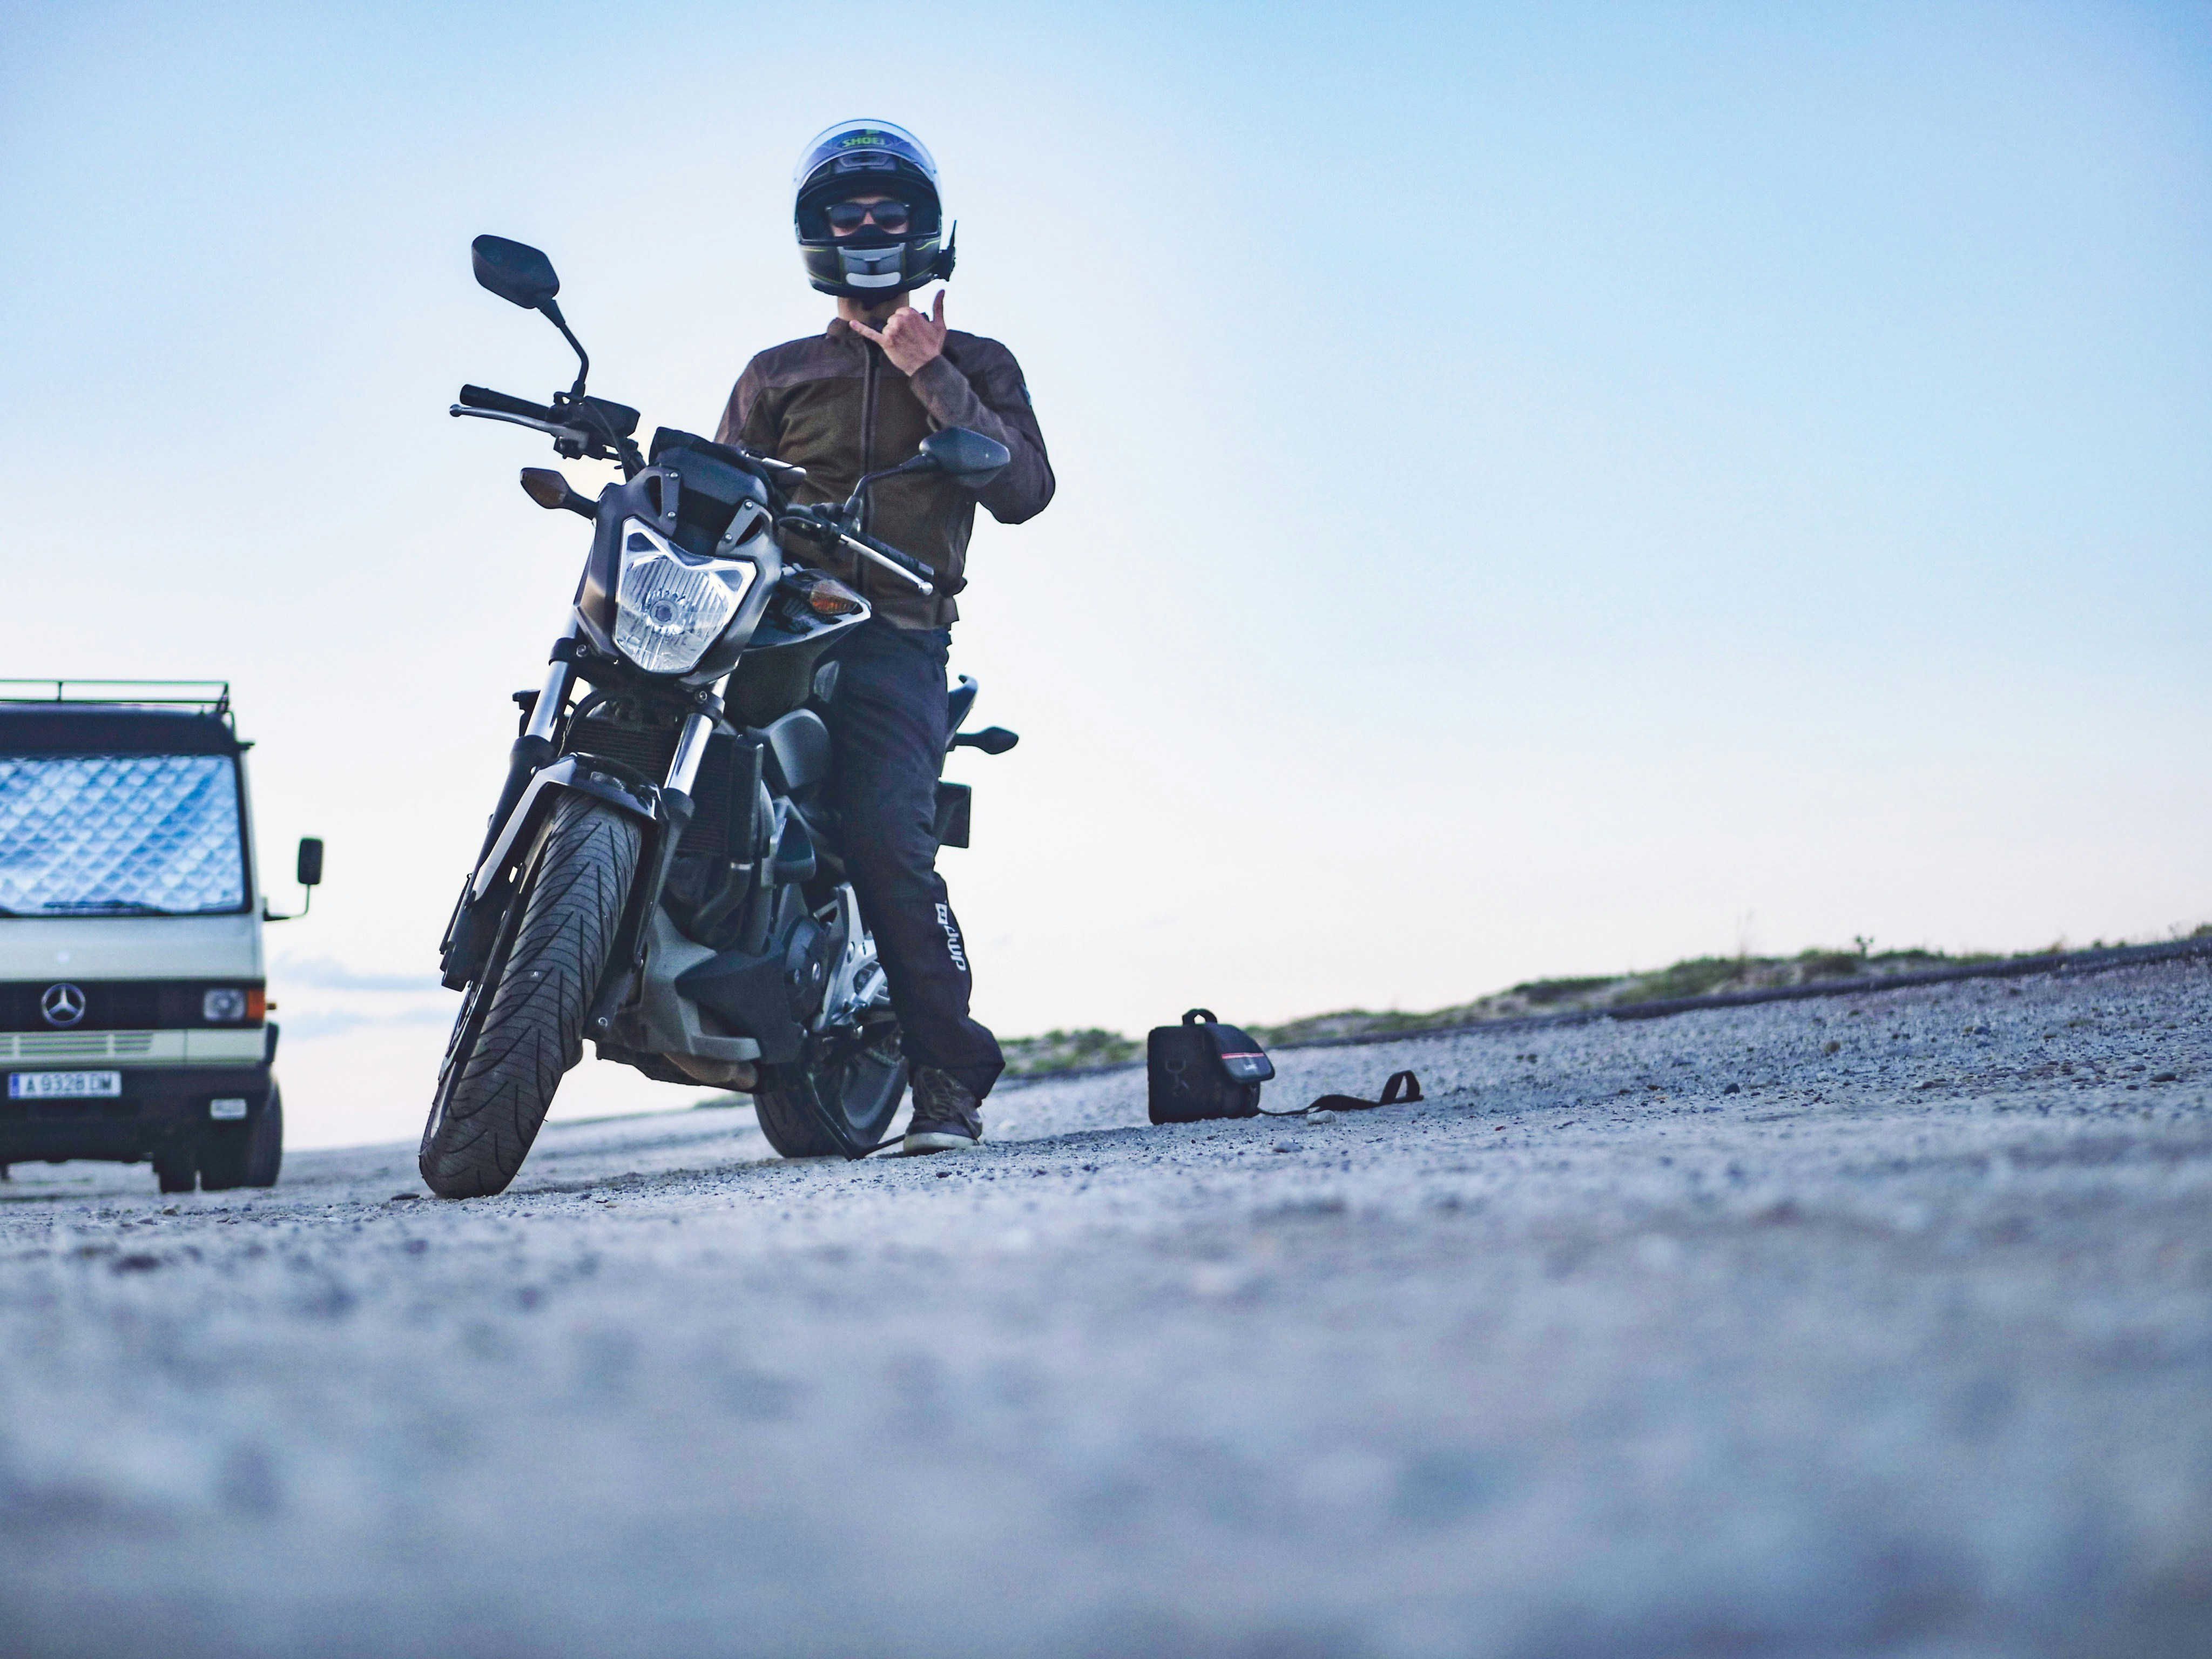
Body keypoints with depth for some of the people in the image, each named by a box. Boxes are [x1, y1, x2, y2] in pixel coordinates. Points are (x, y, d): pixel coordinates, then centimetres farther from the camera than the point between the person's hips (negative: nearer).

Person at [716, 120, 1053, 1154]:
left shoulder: (974, 365, 19)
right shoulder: (776, 375, 25)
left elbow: (1024, 490, 2)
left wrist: (930, 378, -3)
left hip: (895, 639, -3)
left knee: (887, 841, -21)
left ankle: (948, 1074, -14)